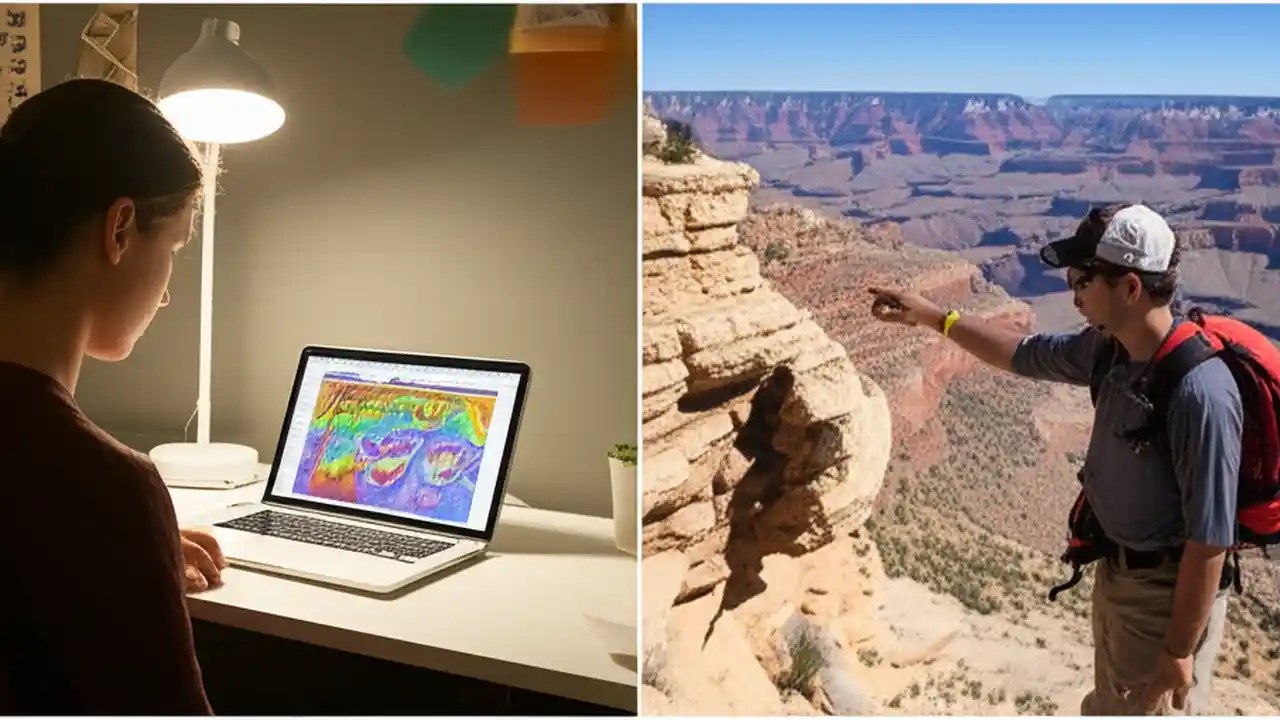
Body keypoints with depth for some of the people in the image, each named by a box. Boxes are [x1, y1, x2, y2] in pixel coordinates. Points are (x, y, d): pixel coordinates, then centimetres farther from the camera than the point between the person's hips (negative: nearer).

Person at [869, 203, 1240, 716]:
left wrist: (1180, 652, -22)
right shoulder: (1110, 348, -7)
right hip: (1116, 574, 8)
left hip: (1169, 594, -8)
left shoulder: (1199, 394, -31)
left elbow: (1209, 542, -27)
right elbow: (1024, 354, 12)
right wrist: (931, 317, 13)